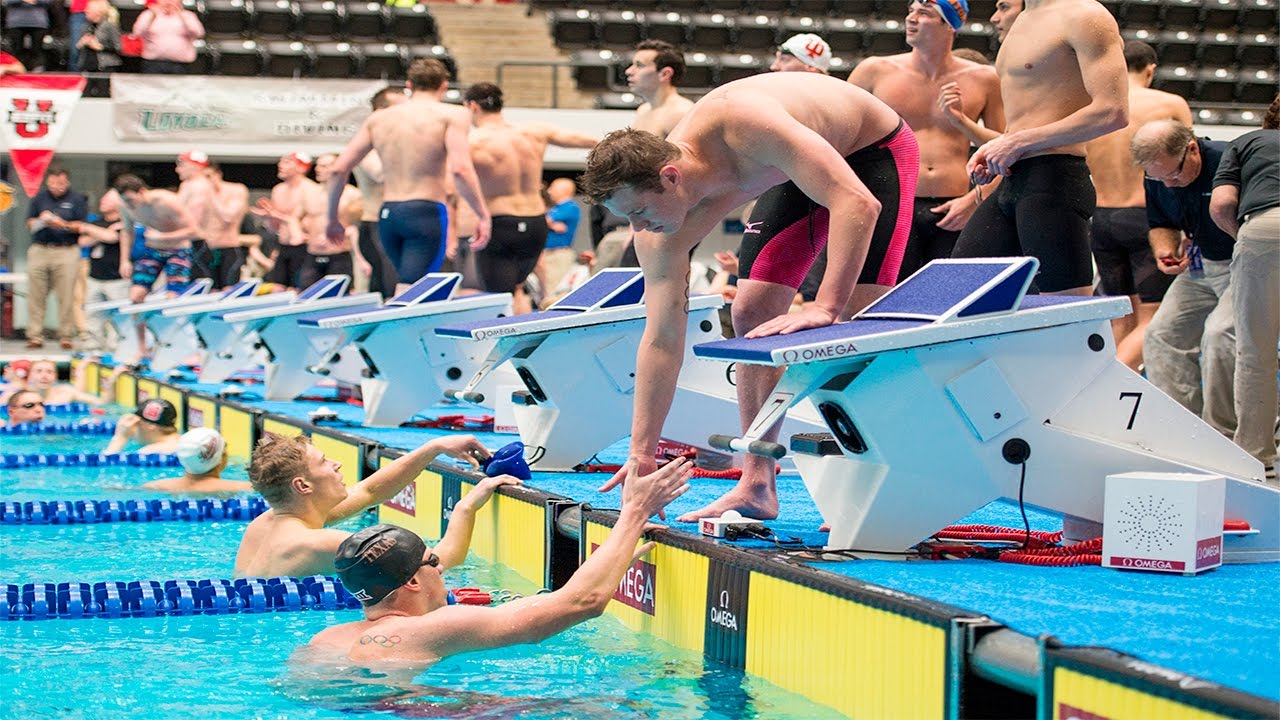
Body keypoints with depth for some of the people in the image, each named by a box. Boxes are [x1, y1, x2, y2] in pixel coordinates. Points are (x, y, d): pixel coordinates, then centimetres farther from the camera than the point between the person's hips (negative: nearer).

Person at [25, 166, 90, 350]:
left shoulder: (77, 199, 5)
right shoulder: (39, 197, 13)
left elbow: (83, 226, 1)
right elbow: (29, 223, 15)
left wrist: (64, 225, -14)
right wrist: (41, 221, -6)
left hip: (67, 251, -2)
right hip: (39, 250, 2)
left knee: (66, 297, -4)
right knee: (36, 296, -1)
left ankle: (65, 336, 4)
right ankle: (35, 336, 4)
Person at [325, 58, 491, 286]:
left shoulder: (377, 118, 12)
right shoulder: (452, 115, -2)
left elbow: (339, 169, 10)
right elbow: (460, 169, -17)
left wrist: (332, 218, 20)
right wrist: (483, 215, -11)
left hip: (387, 216, 5)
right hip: (427, 214, -5)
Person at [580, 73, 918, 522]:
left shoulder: (740, 124, -42)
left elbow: (858, 203, -46)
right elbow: (661, 338, -16)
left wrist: (826, 306, -53)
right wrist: (642, 453, -20)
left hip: (875, 149, -6)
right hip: (795, 174, 6)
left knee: (856, 320, -19)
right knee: (750, 314, 0)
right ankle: (756, 486, 6)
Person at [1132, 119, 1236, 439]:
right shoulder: (1156, 181, -2)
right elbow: (1162, 225, 14)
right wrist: (1165, 251, -8)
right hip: (1201, 267, 8)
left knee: (1218, 334, -25)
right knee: (1161, 335, -1)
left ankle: (1223, 436, -14)